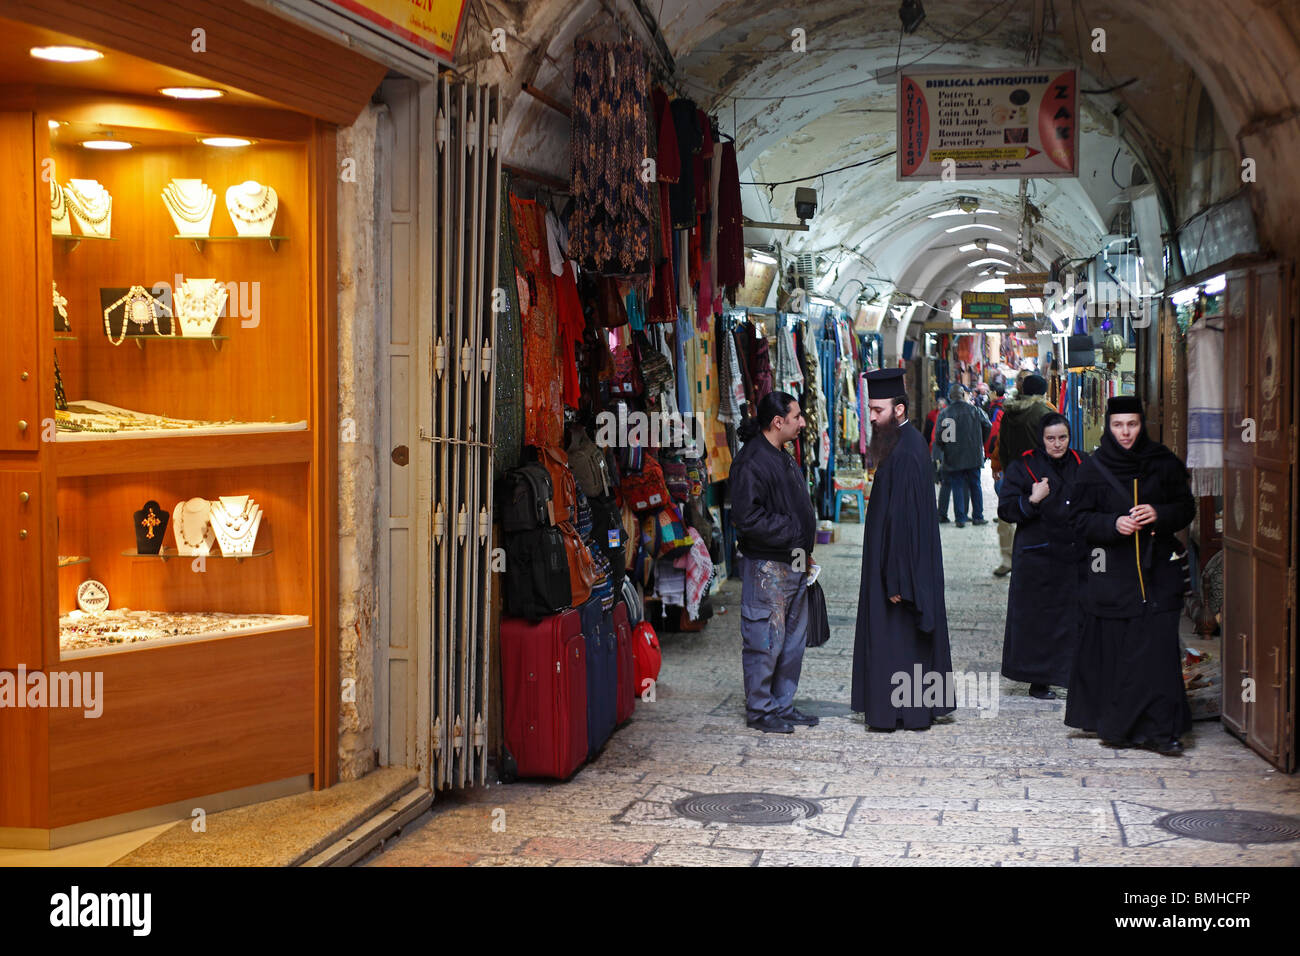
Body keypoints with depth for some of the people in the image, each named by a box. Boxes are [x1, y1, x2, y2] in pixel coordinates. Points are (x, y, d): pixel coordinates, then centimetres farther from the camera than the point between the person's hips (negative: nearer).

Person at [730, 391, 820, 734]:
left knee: (793, 641, 14)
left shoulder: (783, 458, 16)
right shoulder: (751, 461, -16)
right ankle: (759, 711, 7)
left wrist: (805, 552, 15)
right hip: (766, 567, -10)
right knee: (766, 641, -3)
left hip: (793, 564, 10)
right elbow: (748, 519, -21)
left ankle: (783, 706, 24)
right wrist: (792, 531, -17)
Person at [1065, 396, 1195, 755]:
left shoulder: (1164, 463, 5)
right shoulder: (1093, 469, 2)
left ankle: (1160, 729, -4)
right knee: (1112, 652, 2)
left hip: (1156, 570, 1)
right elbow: (1079, 518, 1)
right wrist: (1113, 524, -17)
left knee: (1158, 648, -6)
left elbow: (1186, 508, 9)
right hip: (1110, 573, 0)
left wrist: (1159, 514, -11)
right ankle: (1115, 726, 13)